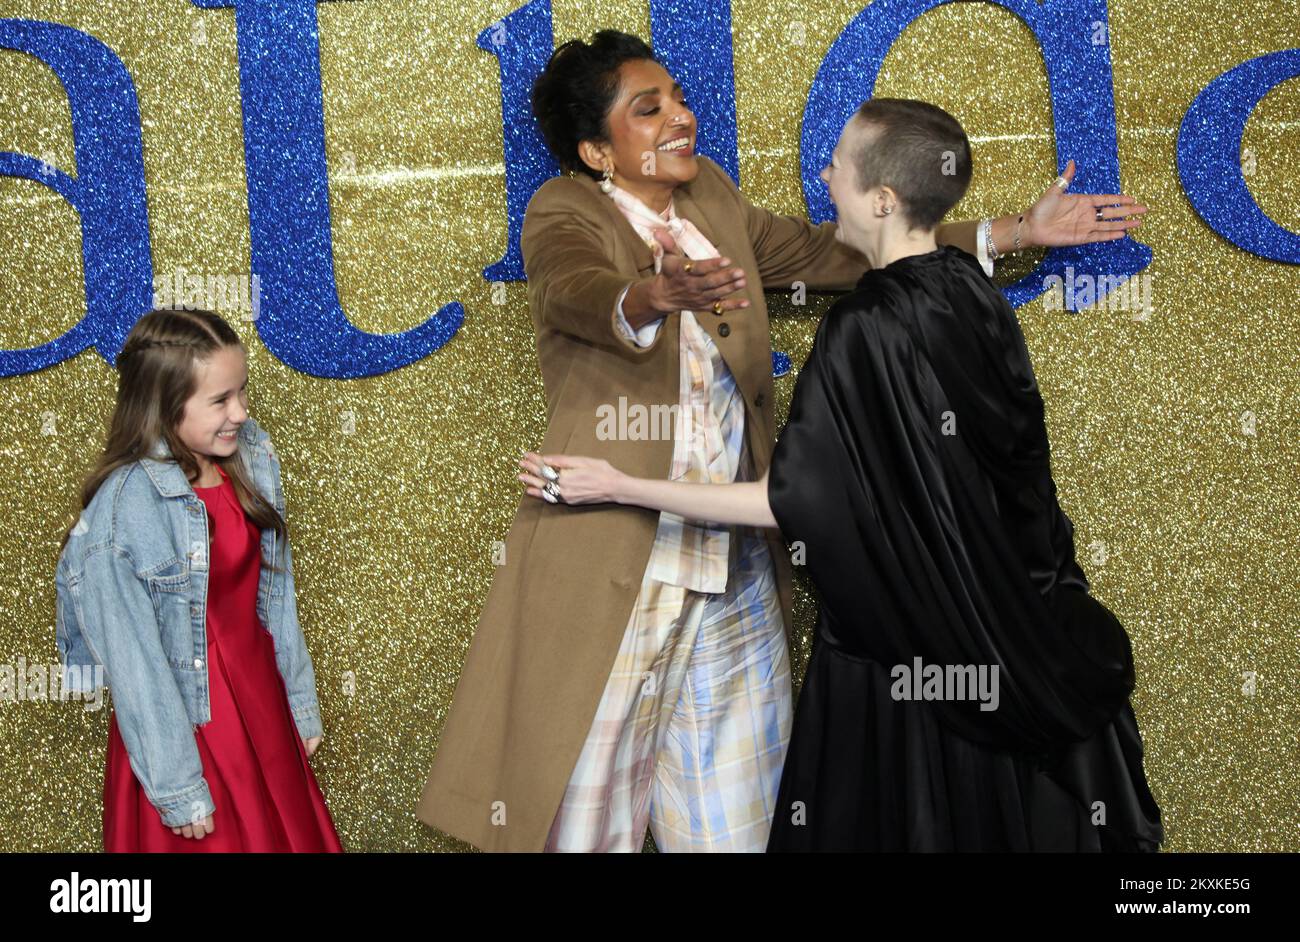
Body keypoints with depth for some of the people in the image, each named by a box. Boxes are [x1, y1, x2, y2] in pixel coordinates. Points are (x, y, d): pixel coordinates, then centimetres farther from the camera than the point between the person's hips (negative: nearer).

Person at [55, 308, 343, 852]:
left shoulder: (253, 458, -6)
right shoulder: (122, 511, -24)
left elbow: (275, 591, 4)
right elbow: (134, 663, -19)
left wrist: (300, 702, 10)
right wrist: (178, 788, -13)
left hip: (262, 703, 6)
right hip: (180, 721, -6)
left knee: (291, 833, 18)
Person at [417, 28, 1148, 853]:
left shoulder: (715, 202, 13)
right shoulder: (565, 212, -5)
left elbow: (836, 254, 17)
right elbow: (578, 291, -26)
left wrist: (1022, 232, 17)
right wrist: (656, 298, -50)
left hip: (739, 573, 6)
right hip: (610, 567, -5)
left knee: (735, 818, 9)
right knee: (586, 811, 0)